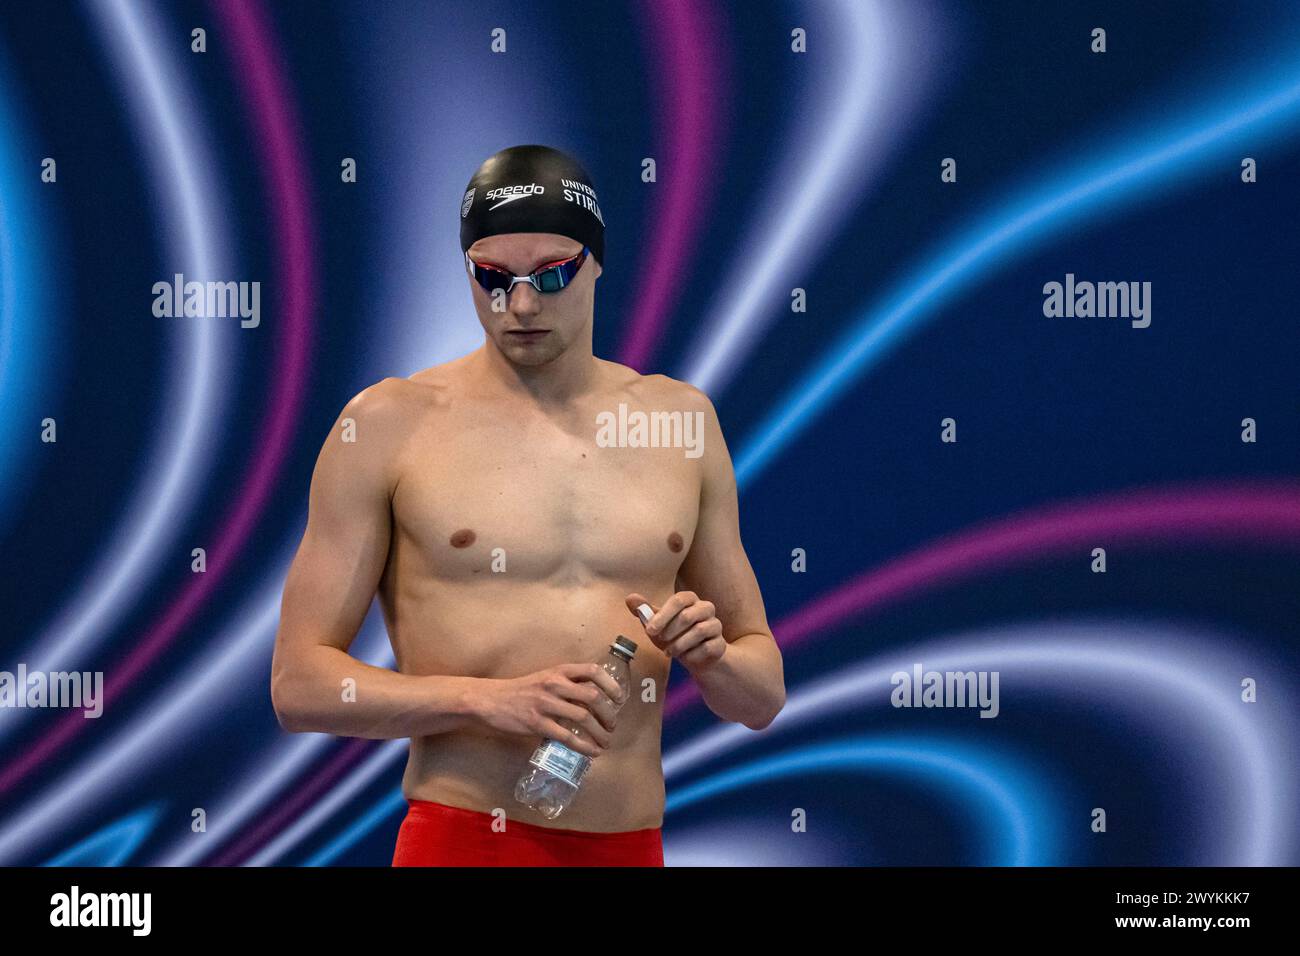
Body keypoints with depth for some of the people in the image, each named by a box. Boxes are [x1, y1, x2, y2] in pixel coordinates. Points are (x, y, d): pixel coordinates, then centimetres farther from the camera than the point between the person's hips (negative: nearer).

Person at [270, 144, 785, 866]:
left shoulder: (680, 420, 7)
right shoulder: (389, 424, -2)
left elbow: (764, 697, 12)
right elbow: (299, 683, -6)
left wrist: (710, 658, -9)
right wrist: (490, 699, -17)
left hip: (632, 846, 3)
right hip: (461, 842, -3)